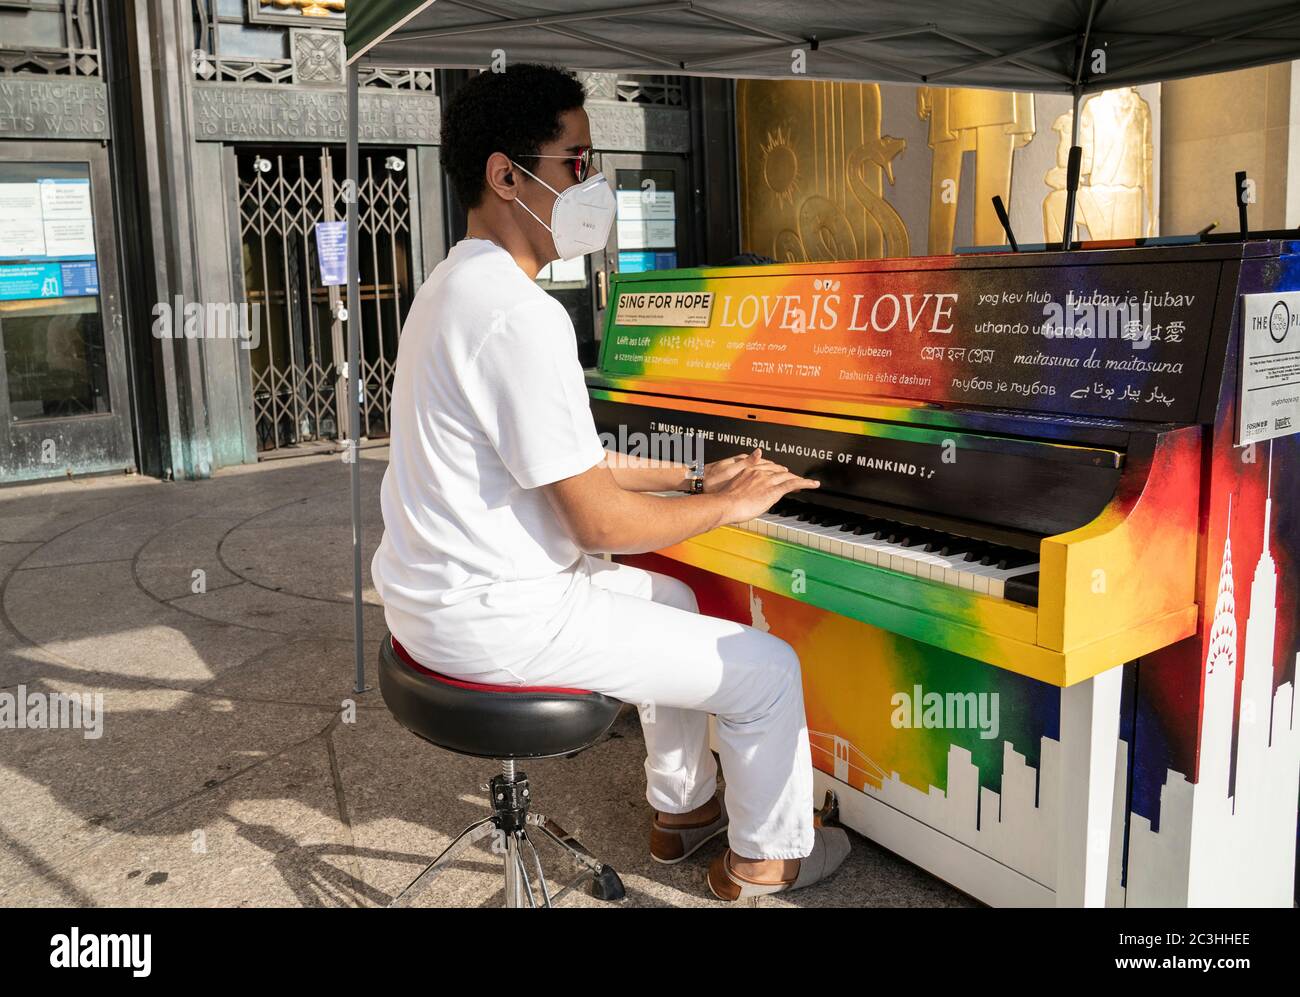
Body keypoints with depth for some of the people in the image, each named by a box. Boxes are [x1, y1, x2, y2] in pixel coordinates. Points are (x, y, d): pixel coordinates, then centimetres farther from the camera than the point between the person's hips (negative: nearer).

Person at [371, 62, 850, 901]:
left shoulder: (459, 284, 10)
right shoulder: (524, 316, -24)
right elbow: (602, 523, -22)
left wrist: (694, 476, 15)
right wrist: (728, 505, -6)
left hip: (435, 587, 11)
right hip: (494, 619, -10)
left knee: (674, 600, 29)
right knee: (770, 669, 0)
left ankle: (682, 808, 41)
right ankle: (765, 860, 25)